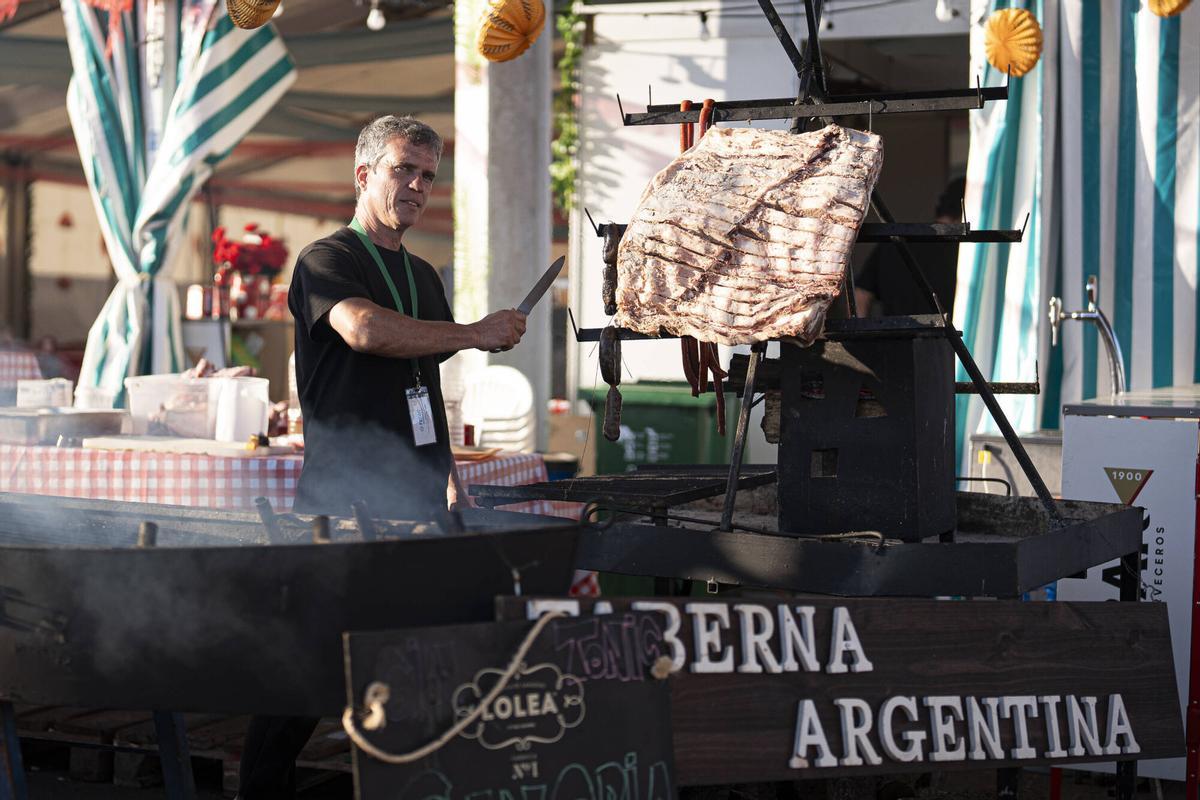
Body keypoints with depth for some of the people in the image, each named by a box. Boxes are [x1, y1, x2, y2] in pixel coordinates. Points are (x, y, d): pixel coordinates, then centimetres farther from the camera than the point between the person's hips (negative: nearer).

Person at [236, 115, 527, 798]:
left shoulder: (422, 274, 21)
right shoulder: (327, 260, -3)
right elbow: (365, 330, -24)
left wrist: (450, 480, 20)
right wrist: (475, 333, -16)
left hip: (415, 495, 7)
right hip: (343, 492, -7)